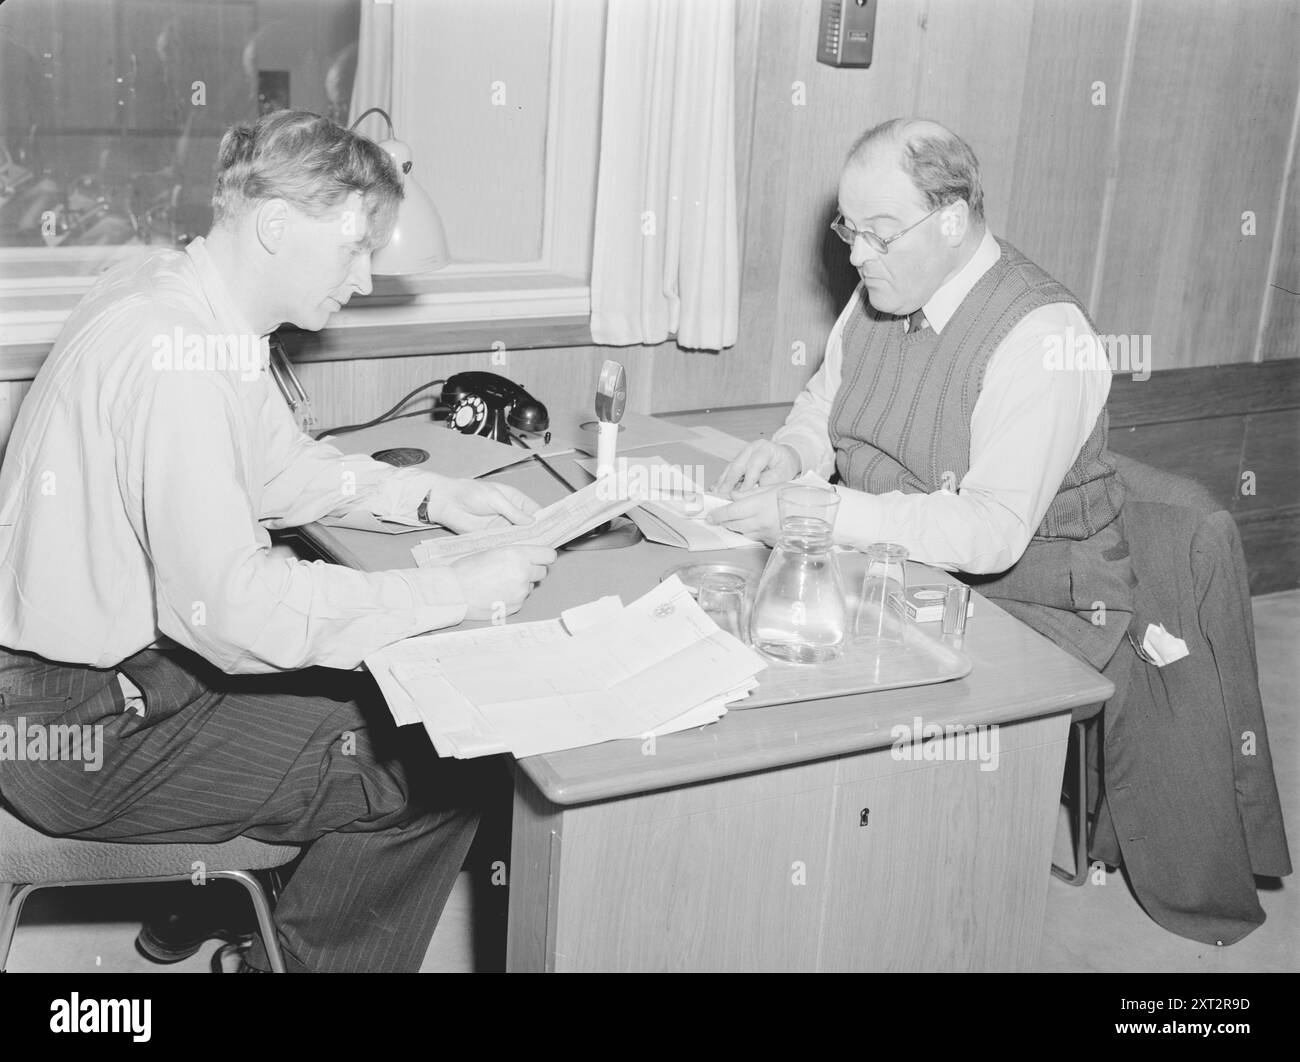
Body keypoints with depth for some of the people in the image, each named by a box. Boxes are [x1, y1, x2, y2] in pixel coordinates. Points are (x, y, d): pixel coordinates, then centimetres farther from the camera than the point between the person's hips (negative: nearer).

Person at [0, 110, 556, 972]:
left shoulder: (174, 290, 4)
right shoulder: (178, 355, -27)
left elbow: (276, 469, 16)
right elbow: (230, 608, -31)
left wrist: (425, 496, 3)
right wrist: (456, 595, -26)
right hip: (85, 732, -10)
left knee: (392, 697, 20)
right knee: (433, 783, -8)